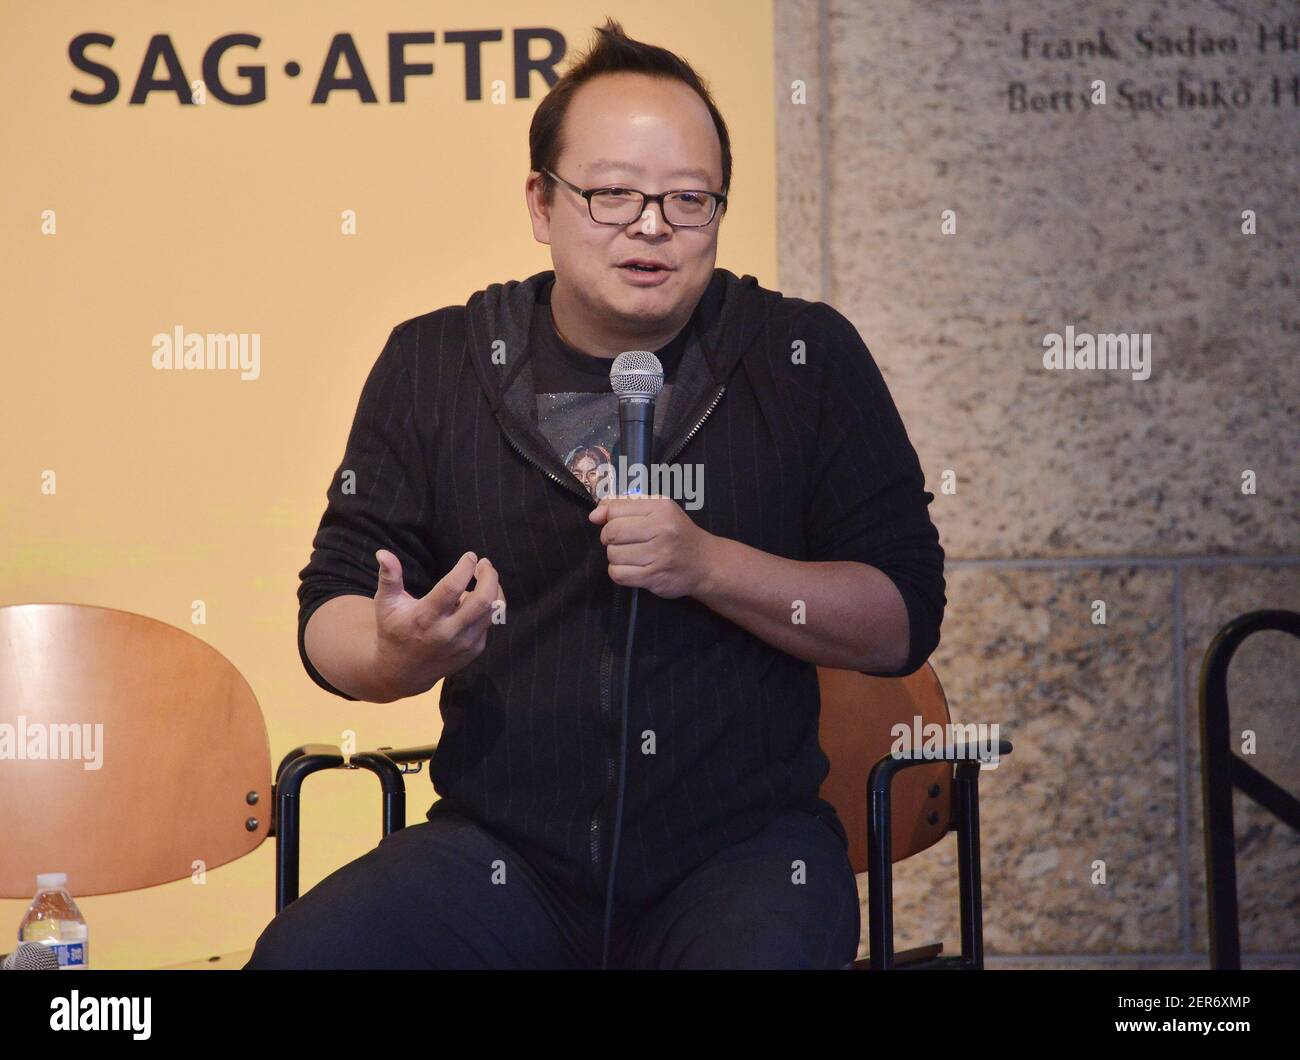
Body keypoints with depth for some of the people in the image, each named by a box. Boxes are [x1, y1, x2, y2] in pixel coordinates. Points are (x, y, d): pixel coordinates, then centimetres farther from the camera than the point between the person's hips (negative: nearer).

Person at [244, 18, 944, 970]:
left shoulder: (806, 358, 2)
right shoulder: (433, 365, 6)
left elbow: (904, 621, -1)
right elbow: (330, 615, 8)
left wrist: (708, 565, -16)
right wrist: (403, 654, -16)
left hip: (742, 845, -1)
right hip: (502, 849, 1)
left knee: (766, 949, -34)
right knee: (297, 957, -25)